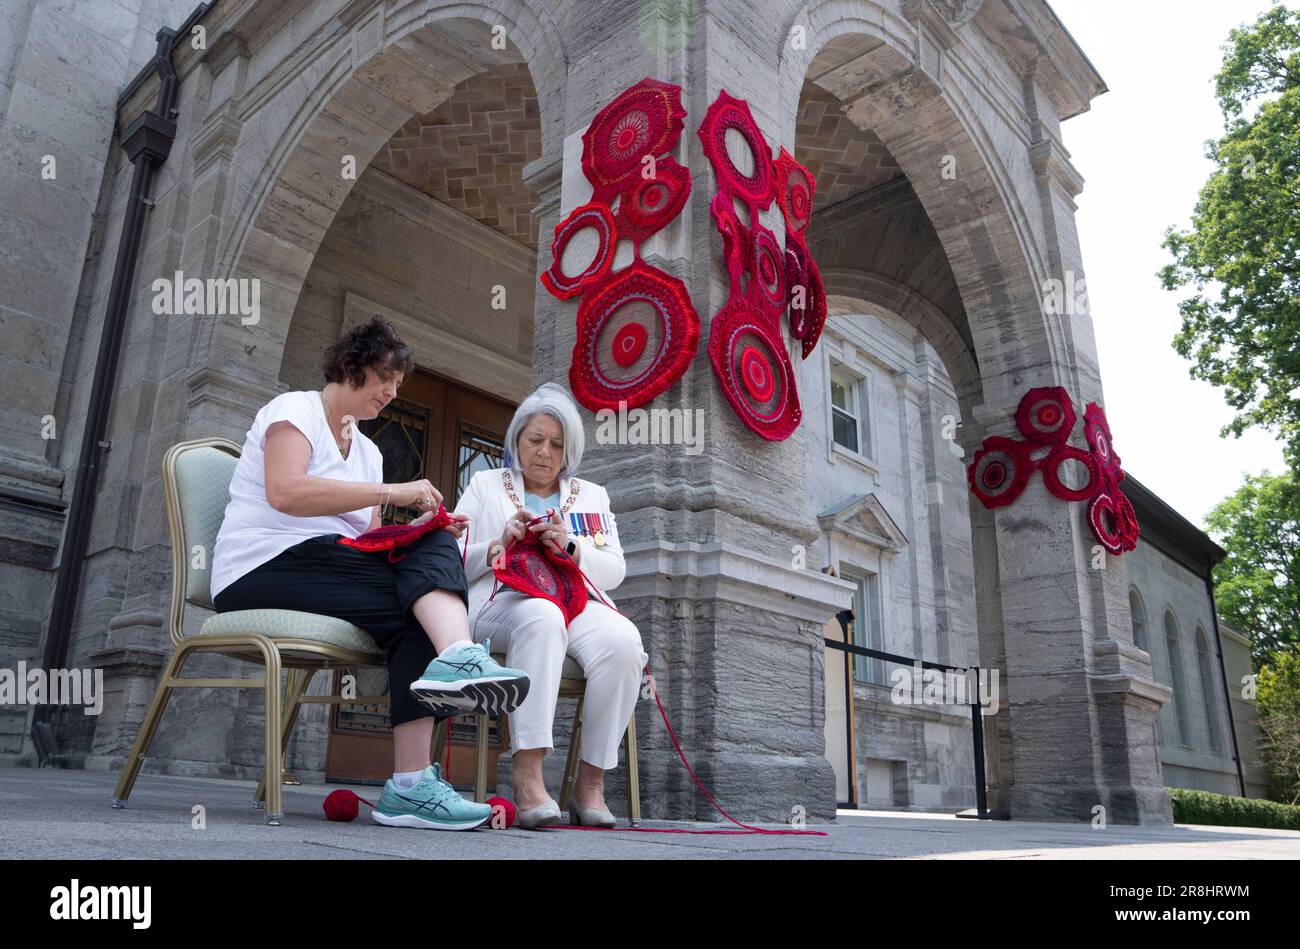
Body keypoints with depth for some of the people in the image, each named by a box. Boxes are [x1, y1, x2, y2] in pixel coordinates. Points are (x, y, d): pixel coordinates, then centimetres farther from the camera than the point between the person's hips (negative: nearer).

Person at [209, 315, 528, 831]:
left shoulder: (368, 450, 25)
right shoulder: (294, 409, 2)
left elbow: (368, 543, 14)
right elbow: (284, 493, -19)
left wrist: (423, 532, -6)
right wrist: (390, 492, -21)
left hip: (332, 566, 6)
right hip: (264, 567, -6)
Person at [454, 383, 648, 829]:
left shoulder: (592, 495, 24)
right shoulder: (485, 484, 21)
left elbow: (614, 570, 11)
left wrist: (571, 546, -8)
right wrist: (499, 546, -9)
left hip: (576, 603, 3)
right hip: (503, 601, -2)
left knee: (624, 639, -33)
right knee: (541, 617, -40)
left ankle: (591, 784, -24)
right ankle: (527, 778, -42)